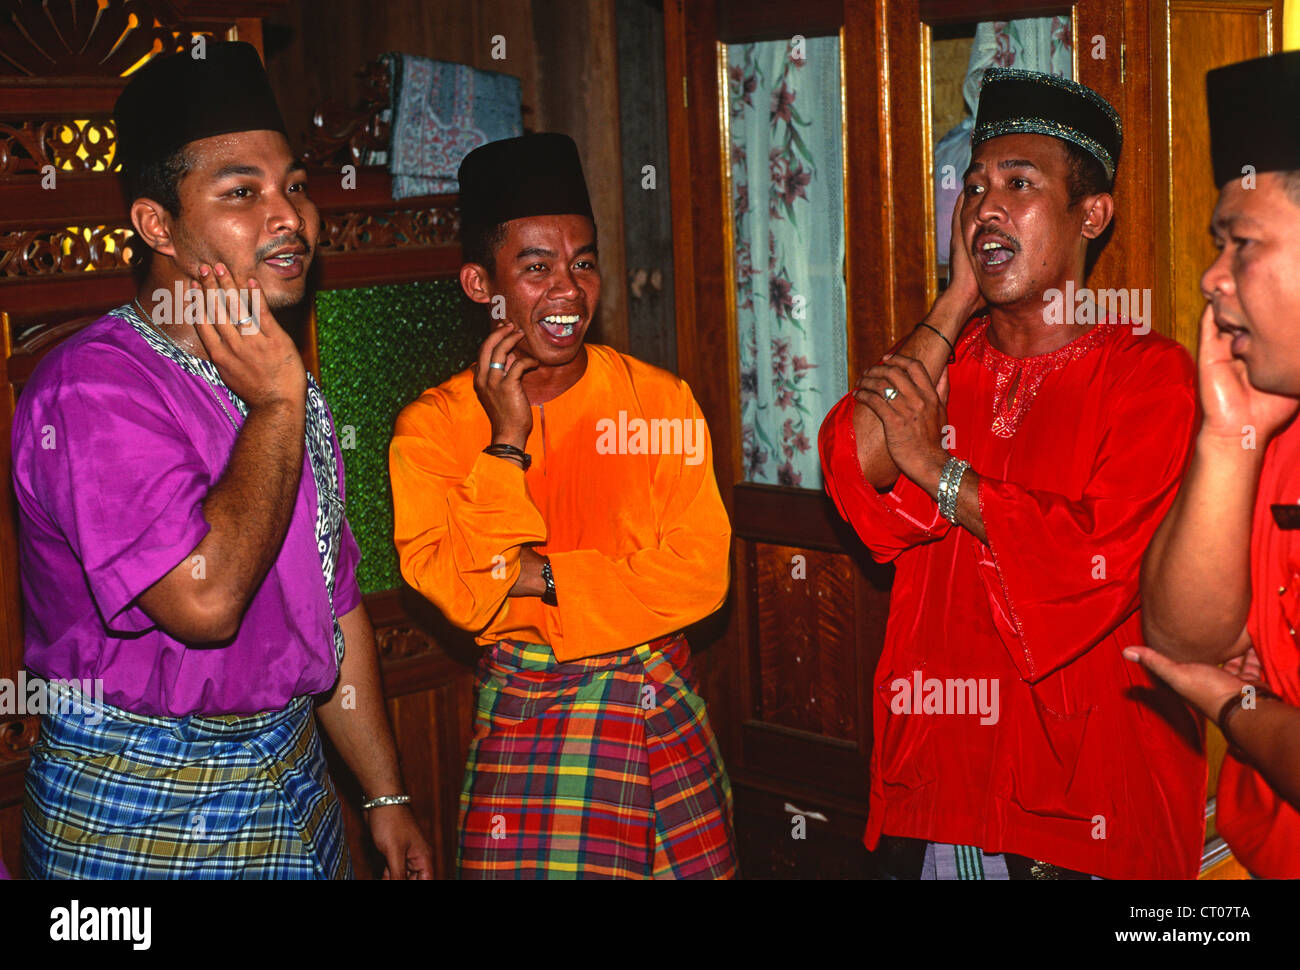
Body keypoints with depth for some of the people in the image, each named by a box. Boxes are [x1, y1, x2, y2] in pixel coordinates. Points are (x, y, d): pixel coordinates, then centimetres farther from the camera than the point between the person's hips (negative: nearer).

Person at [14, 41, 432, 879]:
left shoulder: (287, 385, 8)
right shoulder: (94, 388, -20)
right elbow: (203, 600, -32)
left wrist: (387, 797, 14)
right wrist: (275, 406, -21)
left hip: (295, 774, 7)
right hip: (141, 813, -7)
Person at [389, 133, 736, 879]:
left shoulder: (662, 401, -2)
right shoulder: (432, 426, -4)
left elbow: (699, 578, -10)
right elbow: (462, 593, -15)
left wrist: (538, 575, -14)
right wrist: (508, 441, -17)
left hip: (658, 705, 1)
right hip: (522, 721, -1)